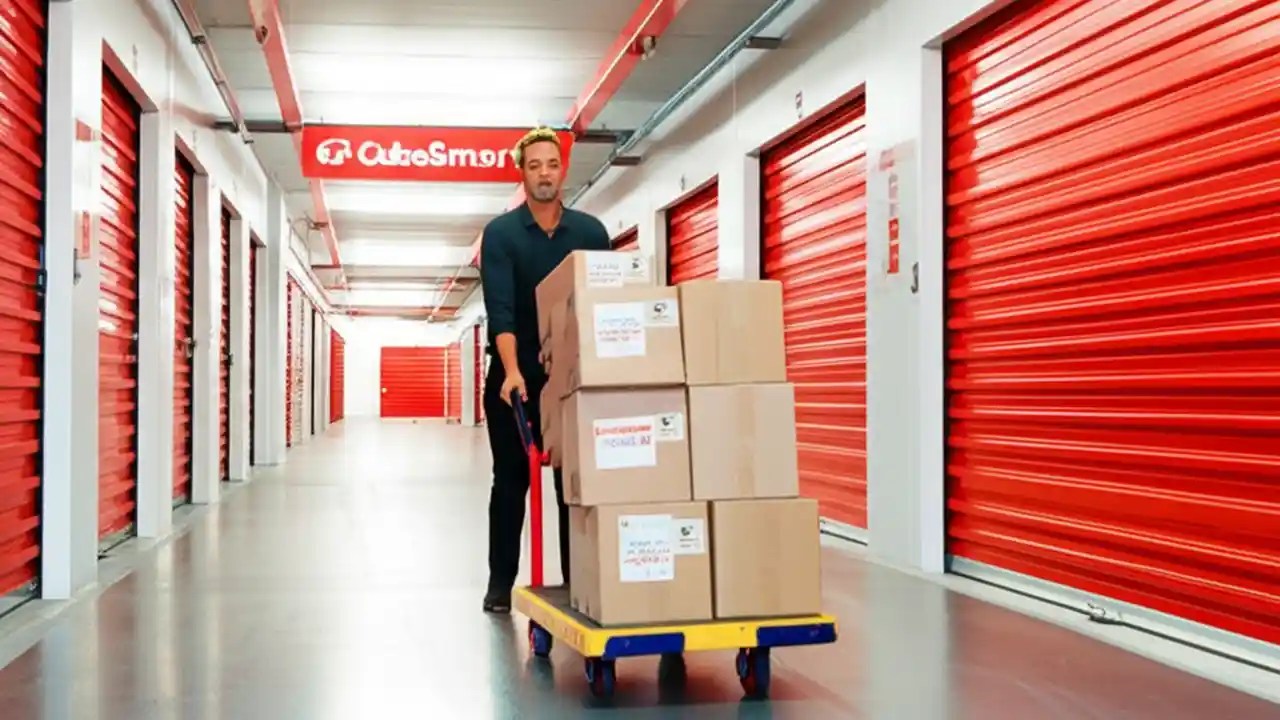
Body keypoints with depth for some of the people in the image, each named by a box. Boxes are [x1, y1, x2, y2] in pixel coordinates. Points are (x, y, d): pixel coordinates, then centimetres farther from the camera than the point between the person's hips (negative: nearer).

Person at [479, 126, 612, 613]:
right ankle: (501, 582, 14)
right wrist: (512, 371, -32)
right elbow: (500, 309, -18)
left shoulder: (590, 232, 2)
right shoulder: (500, 234, -6)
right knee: (511, 480, 5)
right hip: (515, 377, -2)